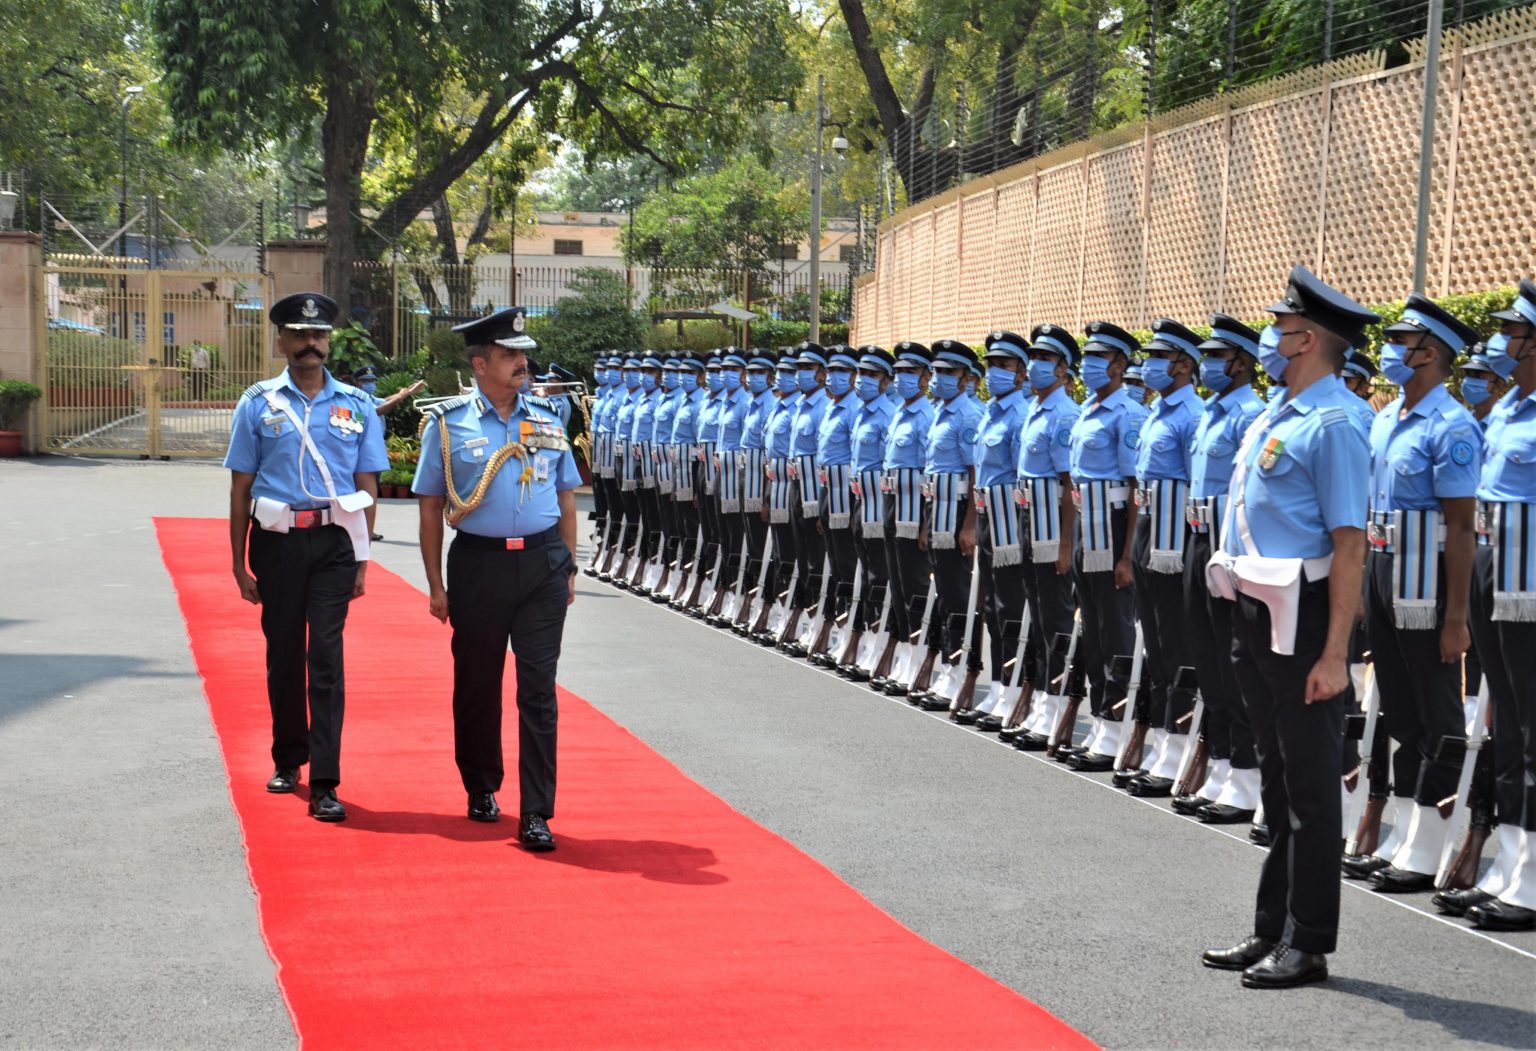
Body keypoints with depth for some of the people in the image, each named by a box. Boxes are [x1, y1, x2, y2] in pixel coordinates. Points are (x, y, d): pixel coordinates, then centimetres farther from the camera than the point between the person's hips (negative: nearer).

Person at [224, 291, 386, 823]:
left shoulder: (356, 405, 6)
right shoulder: (258, 404, 3)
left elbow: (367, 487, 7)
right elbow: (241, 487, 4)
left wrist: (361, 559, 2)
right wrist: (239, 563, 2)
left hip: (333, 542, -1)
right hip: (277, 542, 1)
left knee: (326, 658, -7)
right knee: (283, 654, 12)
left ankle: (324, 783, -8)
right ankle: (288, 759, 31)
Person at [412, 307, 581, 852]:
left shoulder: (546, 419, 9)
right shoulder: (448, 424, 0)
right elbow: (431, 509, 2)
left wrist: (568, 568, 9)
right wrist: (436, 585, -2)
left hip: (542, 564, 1)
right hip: (478, 565, -1)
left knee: (539, 689, -3)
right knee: (477, 683, 11)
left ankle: (535, 814, -2)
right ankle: (482, 790, 31)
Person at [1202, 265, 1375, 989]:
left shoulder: (1332, 424, -15)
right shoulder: (1272, 417, 13)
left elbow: (1350, 545, -20)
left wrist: (1334, 655, -24)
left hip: (1302, 619, -9)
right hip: (1255, 617, 10)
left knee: (1310, 785, 0)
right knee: (1277, 780, 16)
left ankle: (1307, 944, 8)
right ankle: (1272, 931, 26)